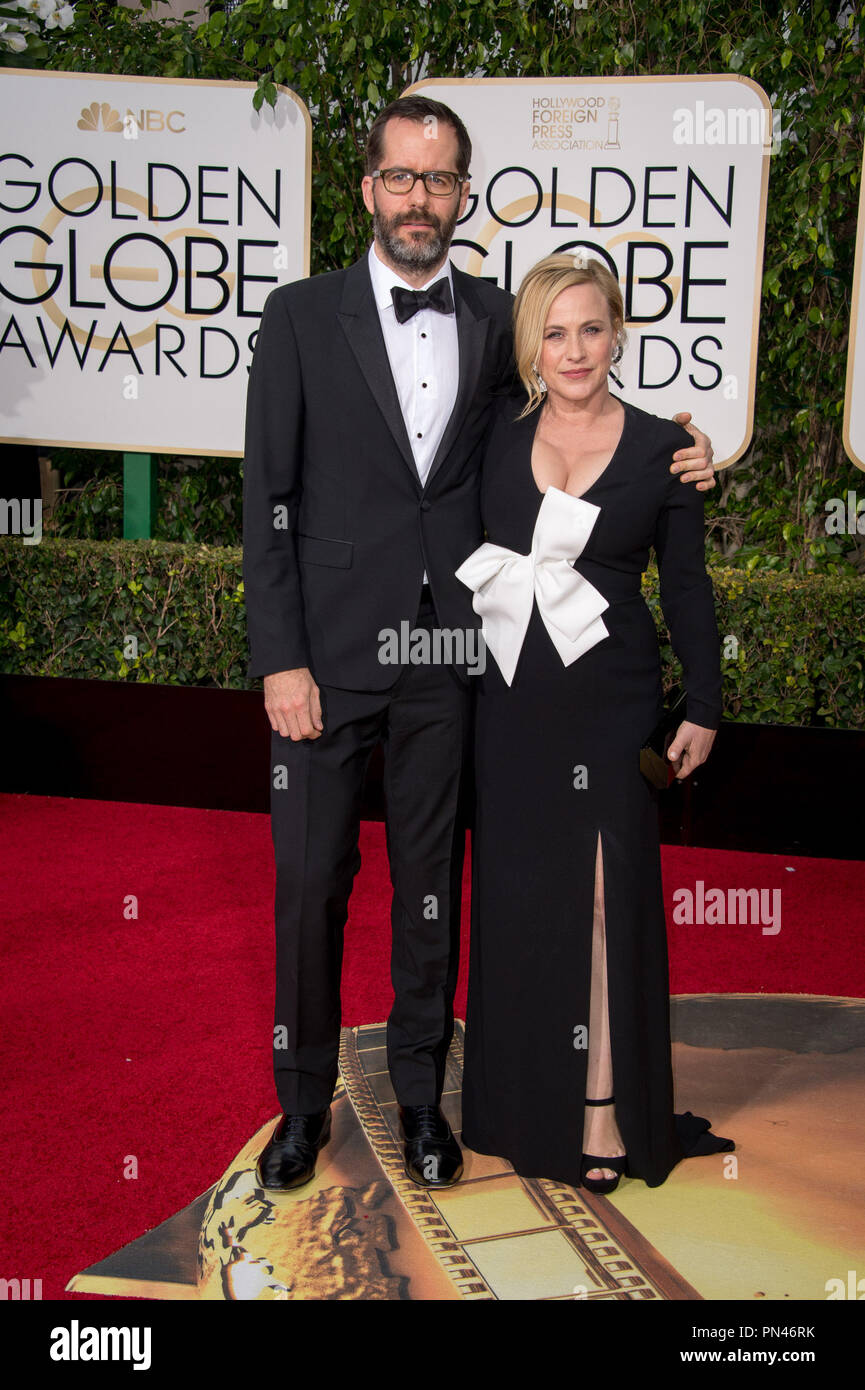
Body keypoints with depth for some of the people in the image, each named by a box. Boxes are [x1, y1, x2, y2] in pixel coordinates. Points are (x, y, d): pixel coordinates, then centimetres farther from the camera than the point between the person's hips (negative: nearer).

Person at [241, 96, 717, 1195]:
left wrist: (673, 453, 0)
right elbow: (268, 498, -3)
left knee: (431, 881, 12)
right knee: (311, 882, 6)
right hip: (329, 652, -2)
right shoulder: (302, 316, 0)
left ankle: (420, 1091, 30)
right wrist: (280, 660, -9)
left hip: (445, 655, 2)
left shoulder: (495, 321, 7)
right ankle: (304, 1096, 27)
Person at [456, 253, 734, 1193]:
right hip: (509, 695, 2)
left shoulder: (660, 448, 0)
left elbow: (687, 587, 4)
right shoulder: (497, 434, 3)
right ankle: (523, 1096, 25)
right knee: (516, 893, 9)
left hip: (609, 699, -2)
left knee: (606, 895, -1)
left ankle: (605, 1110, 11)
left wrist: (703, 707, 3)